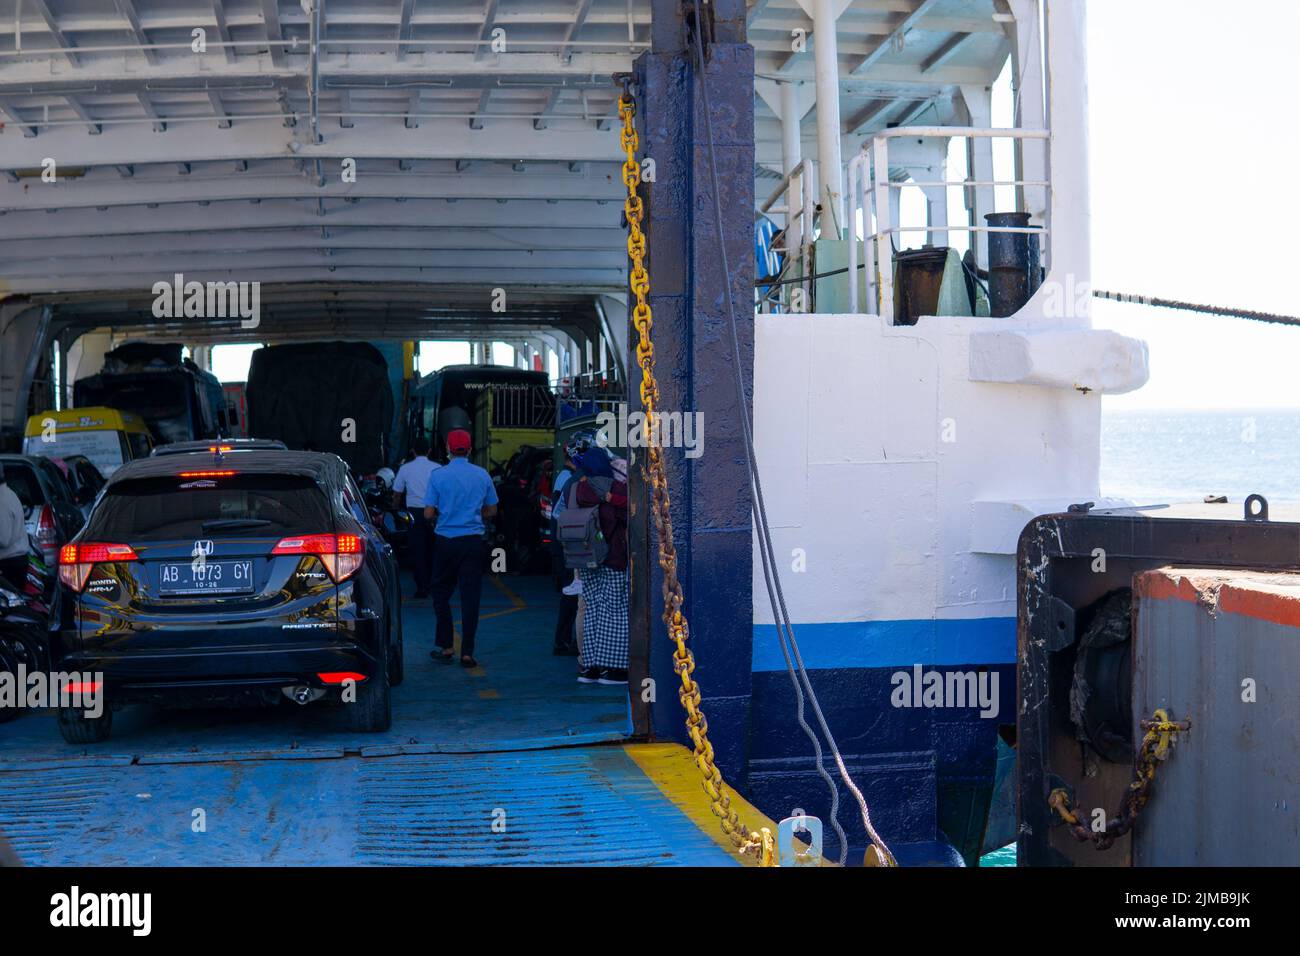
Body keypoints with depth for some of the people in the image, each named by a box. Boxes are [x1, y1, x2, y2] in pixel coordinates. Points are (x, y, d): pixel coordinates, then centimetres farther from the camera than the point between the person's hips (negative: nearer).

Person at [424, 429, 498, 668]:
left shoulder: (438, 475, -6)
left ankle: (445, 647, 13)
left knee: (441, 594, 14)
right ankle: (467, 652, 1)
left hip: (445, 541, -1)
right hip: (473, 541, 1)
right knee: (470, 596, 3)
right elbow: (491, 511, 9)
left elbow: (428, 514, -7)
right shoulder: (482, 475, 1)